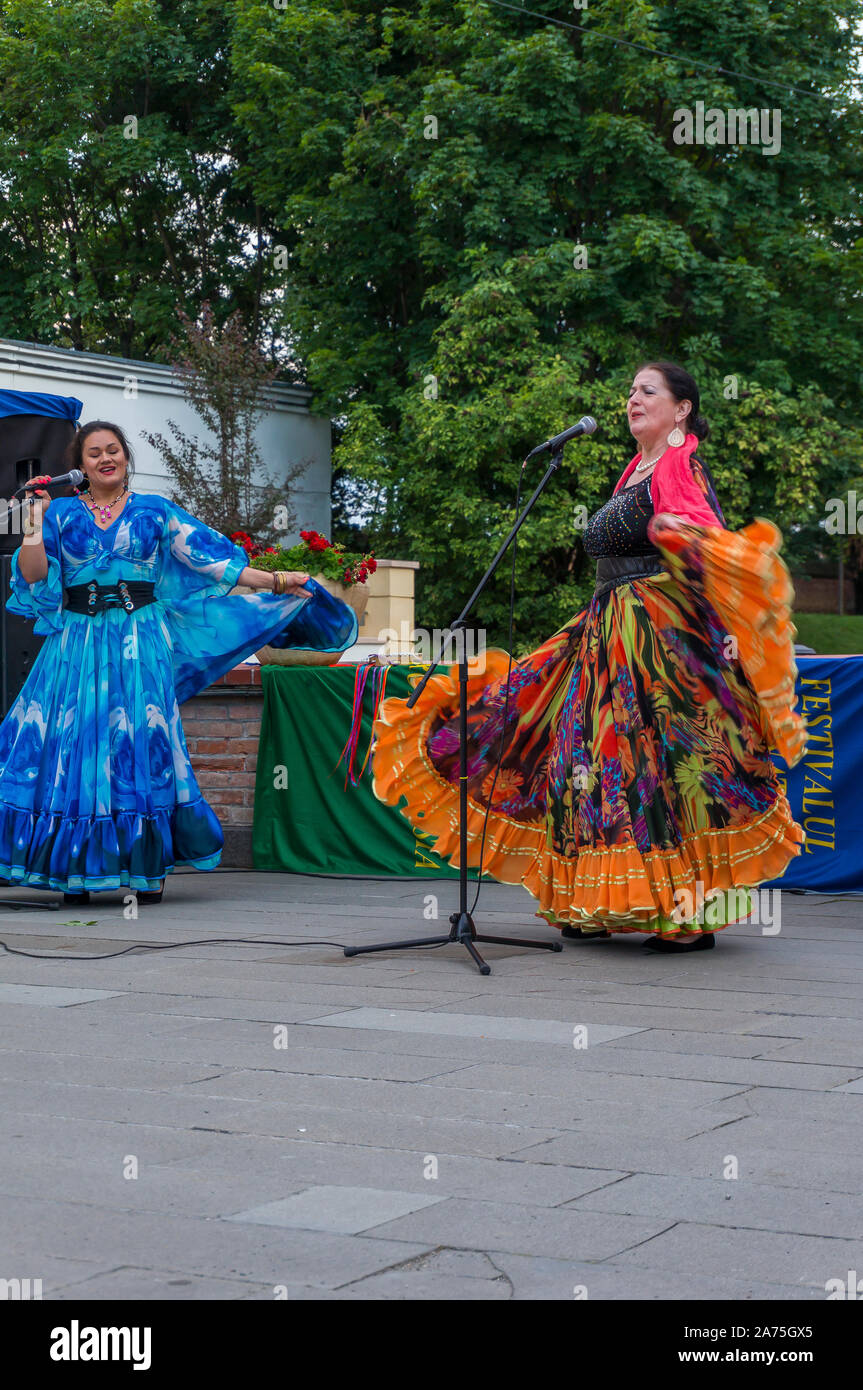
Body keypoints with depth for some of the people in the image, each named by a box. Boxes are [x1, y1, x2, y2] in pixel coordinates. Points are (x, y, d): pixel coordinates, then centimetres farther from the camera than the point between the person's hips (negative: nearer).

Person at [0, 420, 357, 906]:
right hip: (77, 645, 1)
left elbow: (209, 557, 6)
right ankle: (76, 868, 4)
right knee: (74, 745, -5)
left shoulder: (154, 511, 10)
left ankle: (148, 868, 4)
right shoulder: (62, 513, 10)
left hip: (140, 643, 0)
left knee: (141, 746, -5)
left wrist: (275, 582, 0)